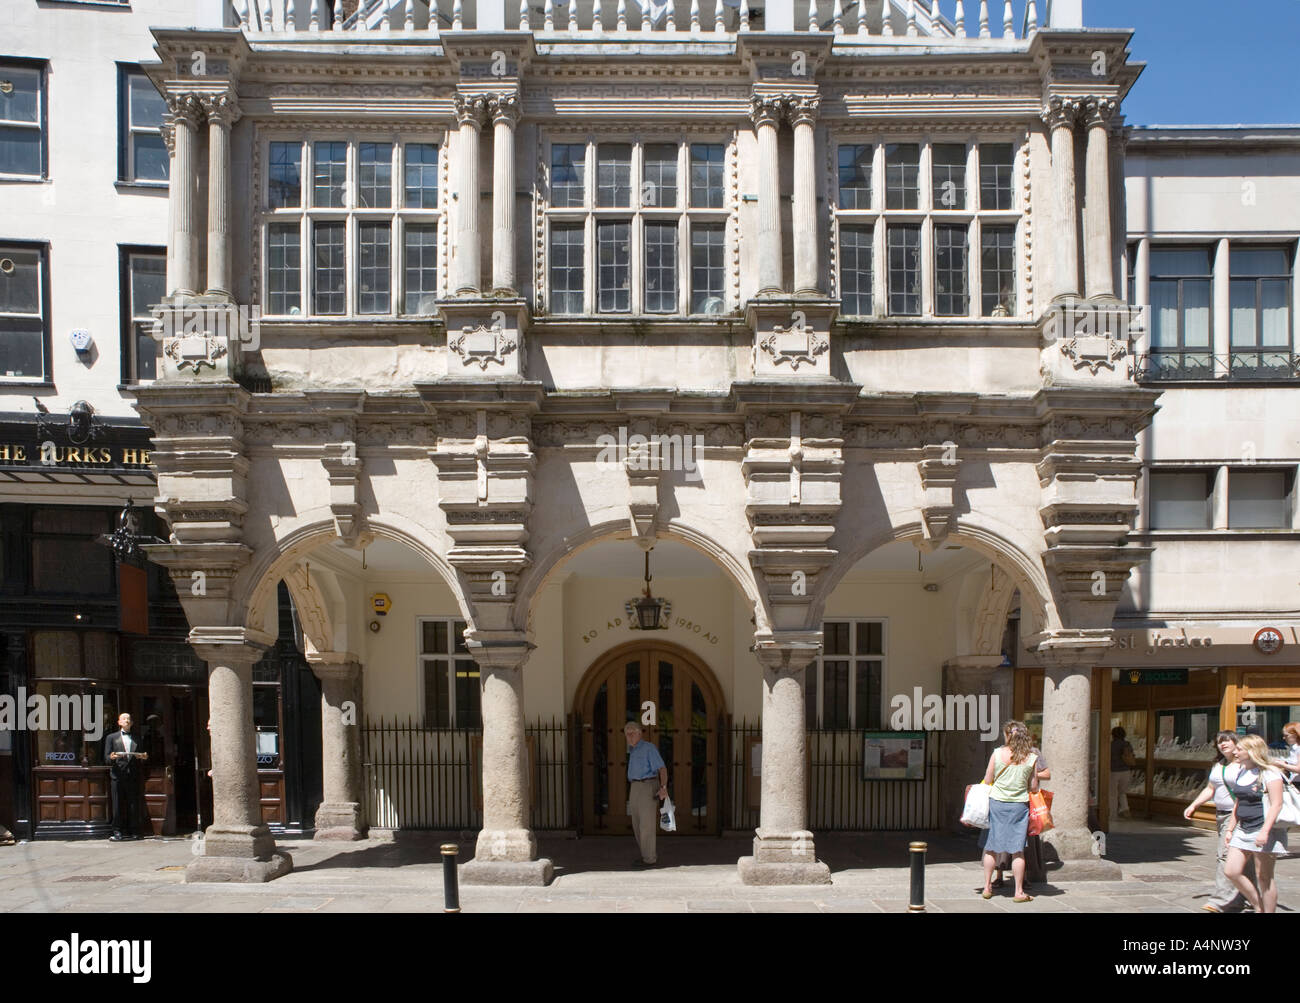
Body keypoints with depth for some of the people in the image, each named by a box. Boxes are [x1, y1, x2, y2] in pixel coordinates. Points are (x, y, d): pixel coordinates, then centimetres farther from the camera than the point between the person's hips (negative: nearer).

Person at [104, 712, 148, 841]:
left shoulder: (136, 739, 22)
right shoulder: (111, 738, 15)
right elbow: (106, 757, 7)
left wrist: (143, 757, -1)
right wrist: (112, 757, -15)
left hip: (133, 776, 2)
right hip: (118, 775, -2)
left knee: (133, 805, -1)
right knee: (118, 805, -5)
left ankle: (133, 831, 3)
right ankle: (117, 832, -3)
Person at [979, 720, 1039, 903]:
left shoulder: (997, 754, -6)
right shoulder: (1031, 758, -5)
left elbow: (987, 780, -1)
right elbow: (1033, 788, 0)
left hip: (996, 802, 0)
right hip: (1019, 805, 0)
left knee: (991, 847, 11)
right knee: (1018, 850, 5)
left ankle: (987, 887, 16)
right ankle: (1019, 892, 8)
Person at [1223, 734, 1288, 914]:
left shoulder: (1269, 773, -12)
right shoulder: (1240, 772, 12)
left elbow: (1276, 804, -19)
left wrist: (1265, 831, -27)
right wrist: (1230, 828, 20)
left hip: (1265, 831, -8)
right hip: (1243, 830, 8)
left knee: (1263, 877, -2)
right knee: (1231, 871, 1)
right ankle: (1258, 907, 17)